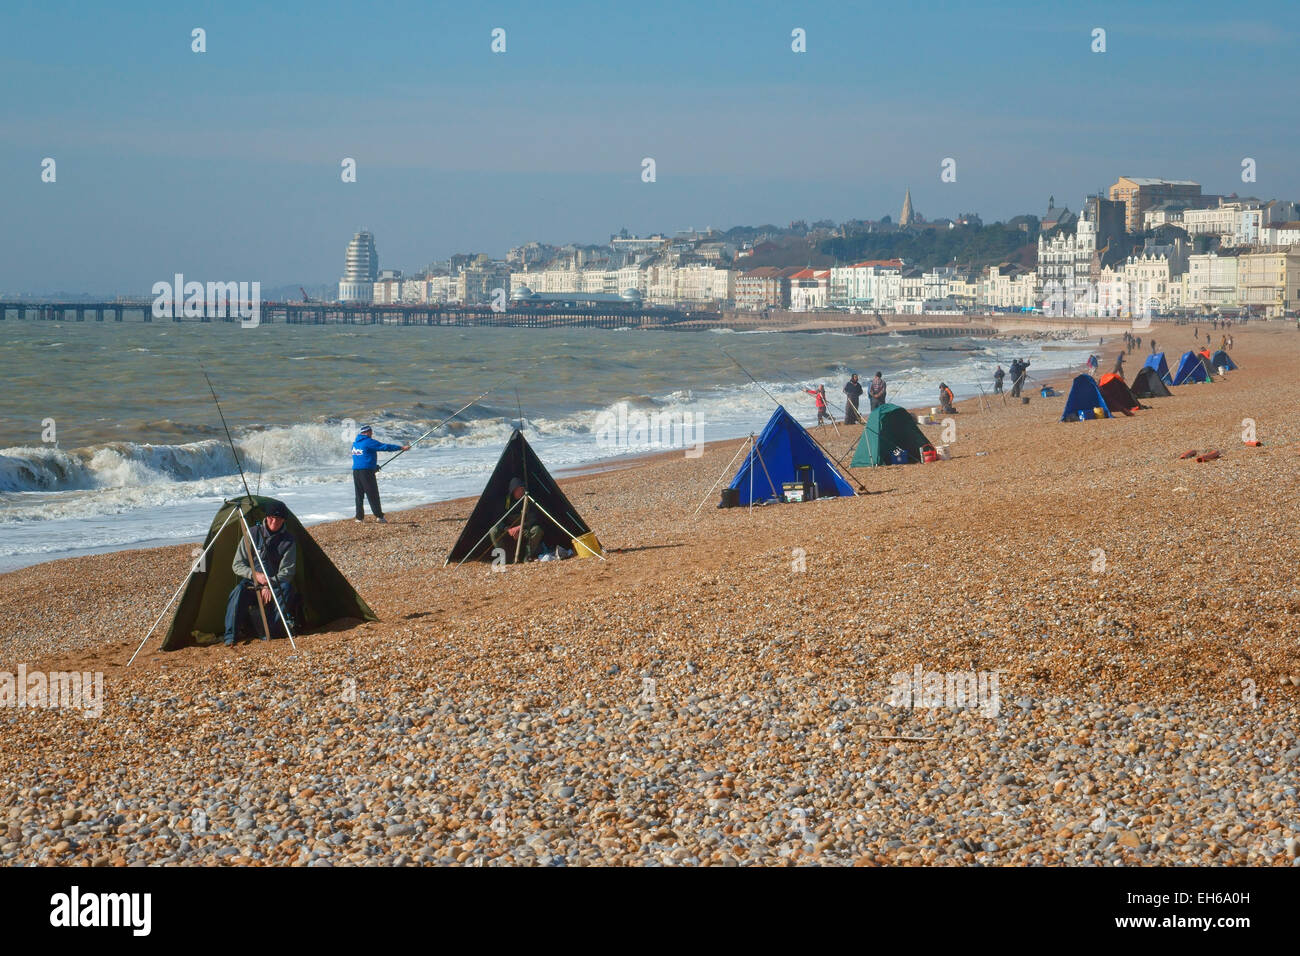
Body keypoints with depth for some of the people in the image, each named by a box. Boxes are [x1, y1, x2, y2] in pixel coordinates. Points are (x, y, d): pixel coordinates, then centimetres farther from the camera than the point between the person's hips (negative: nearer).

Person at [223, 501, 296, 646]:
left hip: (275, 584, 0)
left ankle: (270, 631, -31)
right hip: (251, 583, 0)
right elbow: (237, 565, 0)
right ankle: (230, 637, -34)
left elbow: (287, 572, -8)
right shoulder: (252, 534, -2)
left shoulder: (288, 540, -4)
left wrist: (270, 586, -23)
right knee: (238, 591, -33)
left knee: (285, 587, -34)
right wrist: (255, 575, -18)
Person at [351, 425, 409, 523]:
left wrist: (374, 466, 31)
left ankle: (359, 517, 10)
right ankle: (379, 516, -8)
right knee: (373, 494, -5)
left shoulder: (355, 443, 17)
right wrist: (401, 448, -3)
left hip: (356, 471, 7)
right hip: (366, 470, -7)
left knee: (359, 495, 11)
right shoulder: (368, 442, -8)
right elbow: (385, 447, -9)